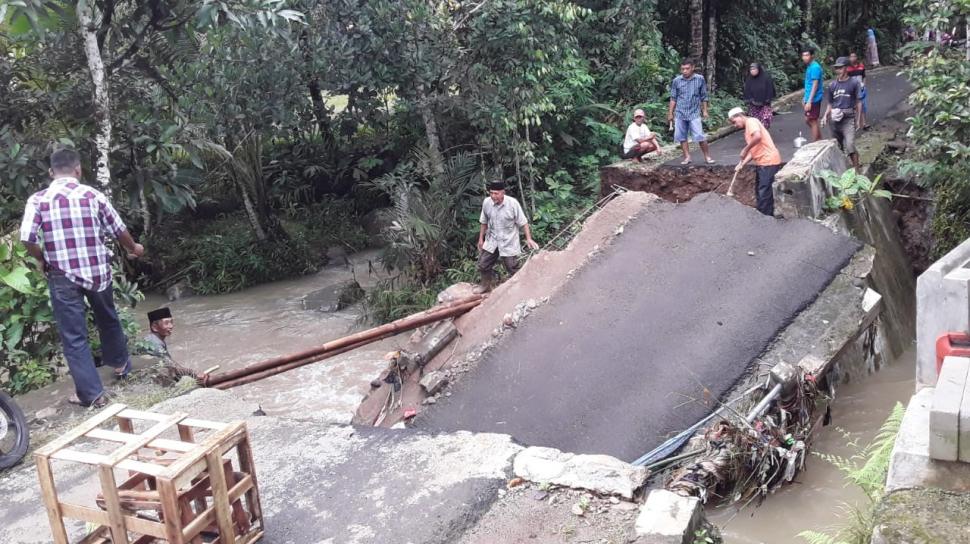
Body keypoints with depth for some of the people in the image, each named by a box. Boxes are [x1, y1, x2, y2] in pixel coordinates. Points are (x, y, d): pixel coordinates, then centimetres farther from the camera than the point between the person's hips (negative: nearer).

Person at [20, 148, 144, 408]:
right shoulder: (93, 195, -2)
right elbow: (119, 229, 6)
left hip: (63, 277, -2)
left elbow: (27, 238, -15)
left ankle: (91, 393, 7)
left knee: (74, 337, 6)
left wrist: (44, 259, 5)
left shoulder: (38, 199, -6)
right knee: (108, 320, 26)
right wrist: (134, 248, 26)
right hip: (98, 271, 2)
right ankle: (121, 364, 47)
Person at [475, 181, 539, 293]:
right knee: (483, 265, 11)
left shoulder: (513, 203, -20)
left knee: (513, 269, 5)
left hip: (509, 243, -4)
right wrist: (481, 238, 12)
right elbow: (484, 222, 6)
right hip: (492, 241, 4)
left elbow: (523, 222, -11)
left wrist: (529, 238, -16)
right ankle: (486, 285, 36)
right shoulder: (486, 202, -9)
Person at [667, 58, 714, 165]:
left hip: (694, 113, -2)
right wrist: (670, 113, 7)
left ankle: (707, 156, 5)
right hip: (680, 114, 2)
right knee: (682, 137, 5)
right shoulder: (676, 81, 0)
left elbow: (704, 96, 7)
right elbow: (673, 98, 8)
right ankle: (687, 157, 16)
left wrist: (705, 110, 5)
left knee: (700, 136, -7)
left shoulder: (700, 79, -1)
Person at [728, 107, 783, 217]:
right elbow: (753, 151, 16)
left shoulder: (751, 121, -8)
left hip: (769, 162, -11)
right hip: (761, 162, 11)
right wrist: (741, 164, 5)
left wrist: (745, 149, -18)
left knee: (764, 193, -7)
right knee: (760, 192, 18)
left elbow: (758, 136, -28)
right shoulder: (747, 129, 21)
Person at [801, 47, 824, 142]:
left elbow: (815, 85, -20)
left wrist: (809, 101, -23)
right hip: (809, 99, 10)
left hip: (813, 99, -10)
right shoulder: (809, 66, 12)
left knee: (813, 121, -2)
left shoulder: (815, 67, -17)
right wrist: (805, 98, 21)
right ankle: (820, 140, 27)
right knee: (808, 120, 16)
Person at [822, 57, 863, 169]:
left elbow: (859, 102, 2)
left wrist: (858, 120, -2)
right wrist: (825, 116, 0)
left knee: (850, 146, -17)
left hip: (849, 119, -5)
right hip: (836, 119, 5)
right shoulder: (832, 85, 10)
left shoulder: (854, 83, -1)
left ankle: (856, 169, -14)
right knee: (838, 147, 13)